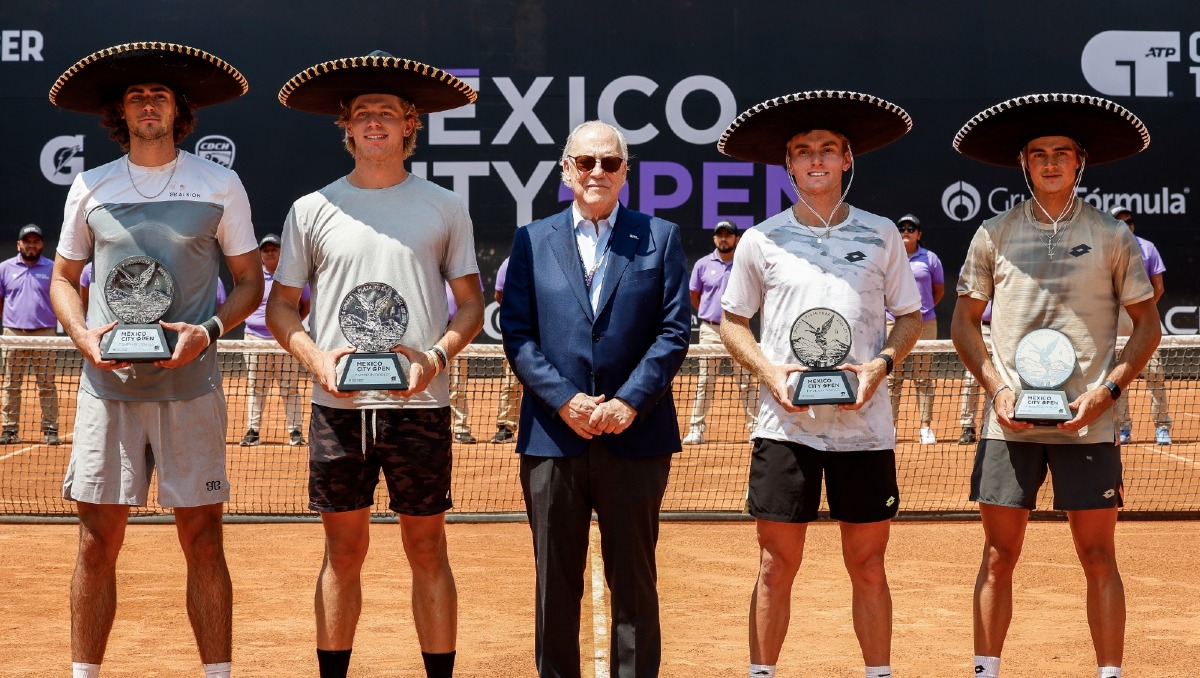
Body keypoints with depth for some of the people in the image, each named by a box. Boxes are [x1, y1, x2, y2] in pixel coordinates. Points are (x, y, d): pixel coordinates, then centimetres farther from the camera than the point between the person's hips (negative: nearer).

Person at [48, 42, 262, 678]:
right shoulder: (91, 187, 9)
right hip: (108, 385, 1)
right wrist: (84, 335, -4)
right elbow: (63, 278, 16)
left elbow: (250, 281, 8)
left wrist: (208, 329, -10)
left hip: (190, 385, -1)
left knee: (202, 538, 0)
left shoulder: (219, 184, 5)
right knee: (98, 538, 2)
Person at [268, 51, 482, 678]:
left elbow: (471, 302, 9)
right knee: (343, 551, 6)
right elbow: (280, 306, 10)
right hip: (337, 405, 1)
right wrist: (315, 357, -8)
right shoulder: (312, 210, 7)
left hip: (420, 403, 0)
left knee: (427, 550, 4)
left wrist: (436, 356, -9)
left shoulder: (444, 208, 7)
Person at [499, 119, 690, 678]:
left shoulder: (660, 238, 7)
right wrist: (565, 401, -11)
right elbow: (517, 334, 2)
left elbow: (675, 331, 0)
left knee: (634, 583, 7)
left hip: (635, 437, 0)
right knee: (555, 583, 7)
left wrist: (630, 402, -11)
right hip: (553, 437, 1)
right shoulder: (532, 240, 9)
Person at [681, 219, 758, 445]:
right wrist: (707, 315, 12)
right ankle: (696, 429, 5)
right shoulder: (703, 265, 5)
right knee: (704, 382, 3)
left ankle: (755, 427, 3)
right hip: (710, 330, 1)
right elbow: (694, 295, 15)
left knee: (746, 382, -1)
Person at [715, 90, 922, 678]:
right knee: (776, 567, 2)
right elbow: (732, 322, 10)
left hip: (865, 425, 1)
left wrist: (881, 364, -7)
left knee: (867, 566, 6)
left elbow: (910, 316, 11)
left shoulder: (881, 235, 5)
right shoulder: (761, 240, 4)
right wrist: (769, 371, -7)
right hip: (785, 425, 0)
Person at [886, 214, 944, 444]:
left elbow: (939, 290, 16)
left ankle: (926, 427, 5)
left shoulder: (930, 259, 7)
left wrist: (924, 309, 9)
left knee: (924, 378, 1)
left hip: (924, 324, 0)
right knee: (892, 378, 0)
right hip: (893, 324, 0)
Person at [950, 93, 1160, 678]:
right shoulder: (994, 234, 7)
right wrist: (997, 388, -3)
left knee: (1098, 557, 2)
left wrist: (1106, 390, -7)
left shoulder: (1111, 235, 5)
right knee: (998, 555, 4)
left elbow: (1147, 325, 7)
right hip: (1008, 424, 1)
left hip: (1087, 424, -1)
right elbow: (964, 322, 11)